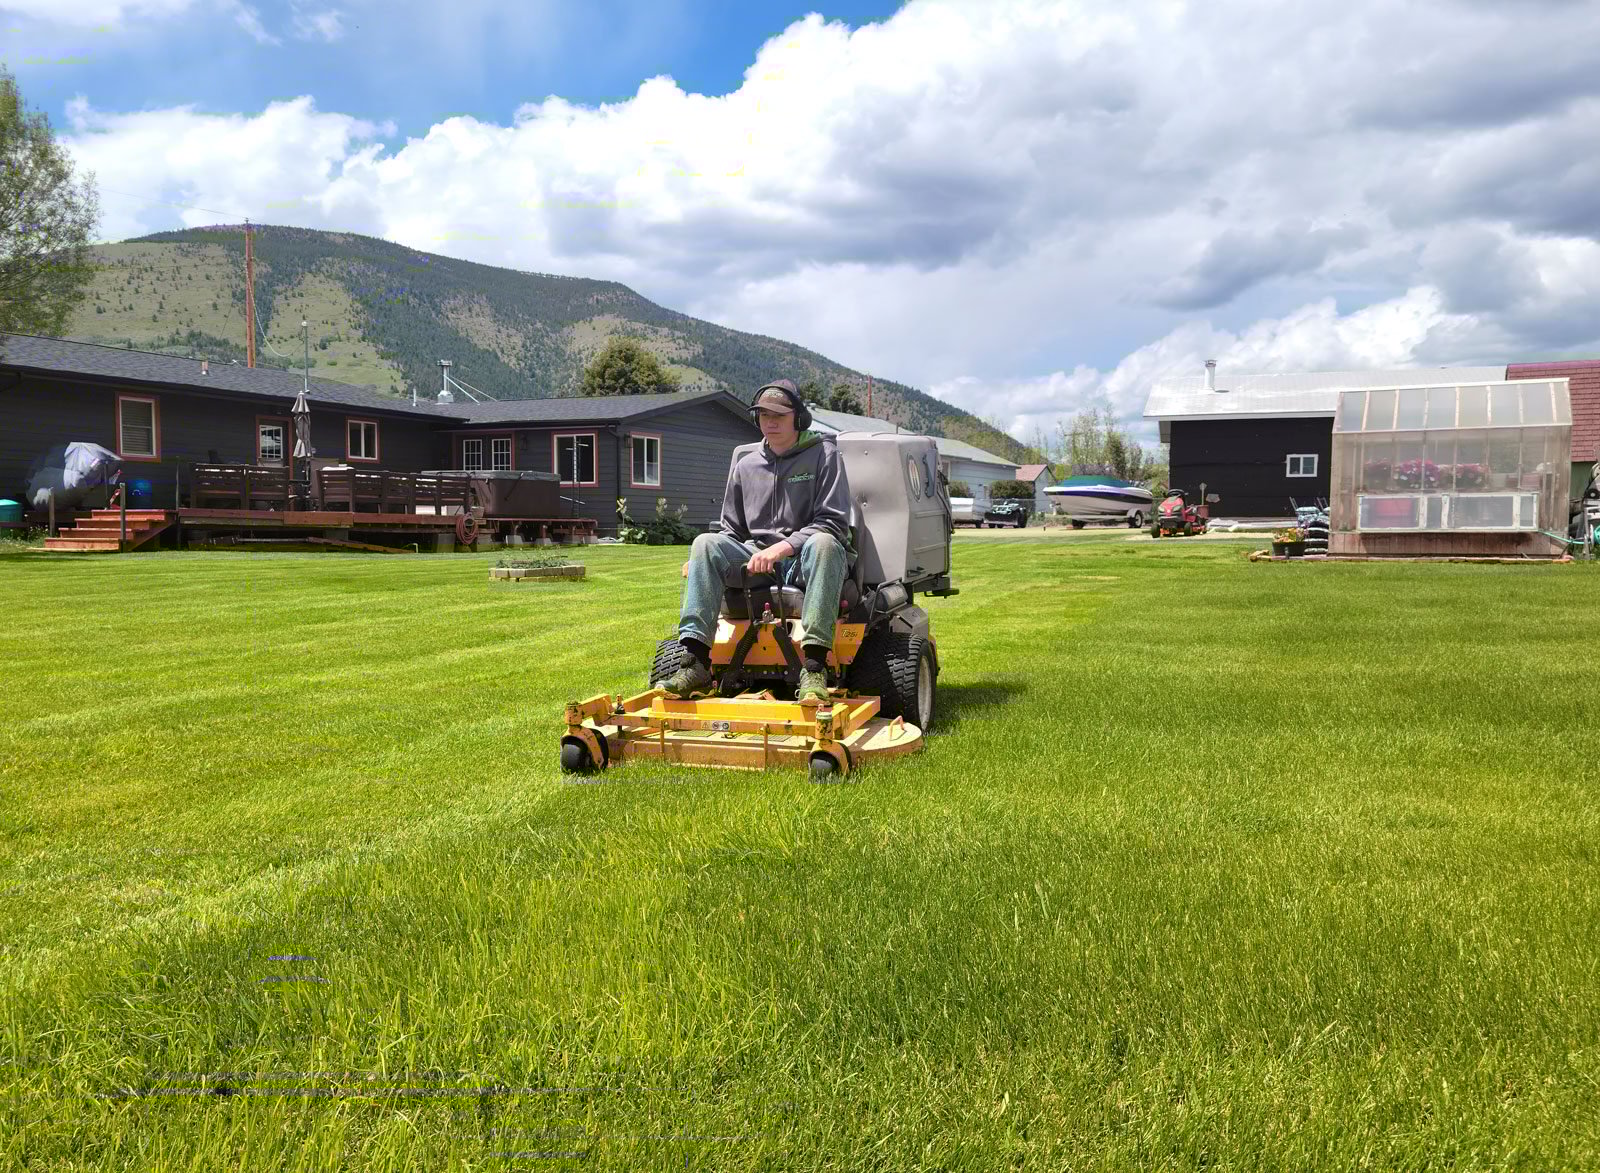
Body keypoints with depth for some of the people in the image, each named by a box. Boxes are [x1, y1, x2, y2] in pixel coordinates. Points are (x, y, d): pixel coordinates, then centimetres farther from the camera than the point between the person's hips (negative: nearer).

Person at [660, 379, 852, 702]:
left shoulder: (823, 454, 2)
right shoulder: (745, 460, 15)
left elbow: (833, 522, -8)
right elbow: (731, 529, 19)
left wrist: (781, 548, -19)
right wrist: (703, 561, -2)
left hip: (807, 564, -4)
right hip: (757, 561, 4)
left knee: (824, 544, -37)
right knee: (706, 544, -22)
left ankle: (815, 667, -44)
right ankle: (695, 663, -33)